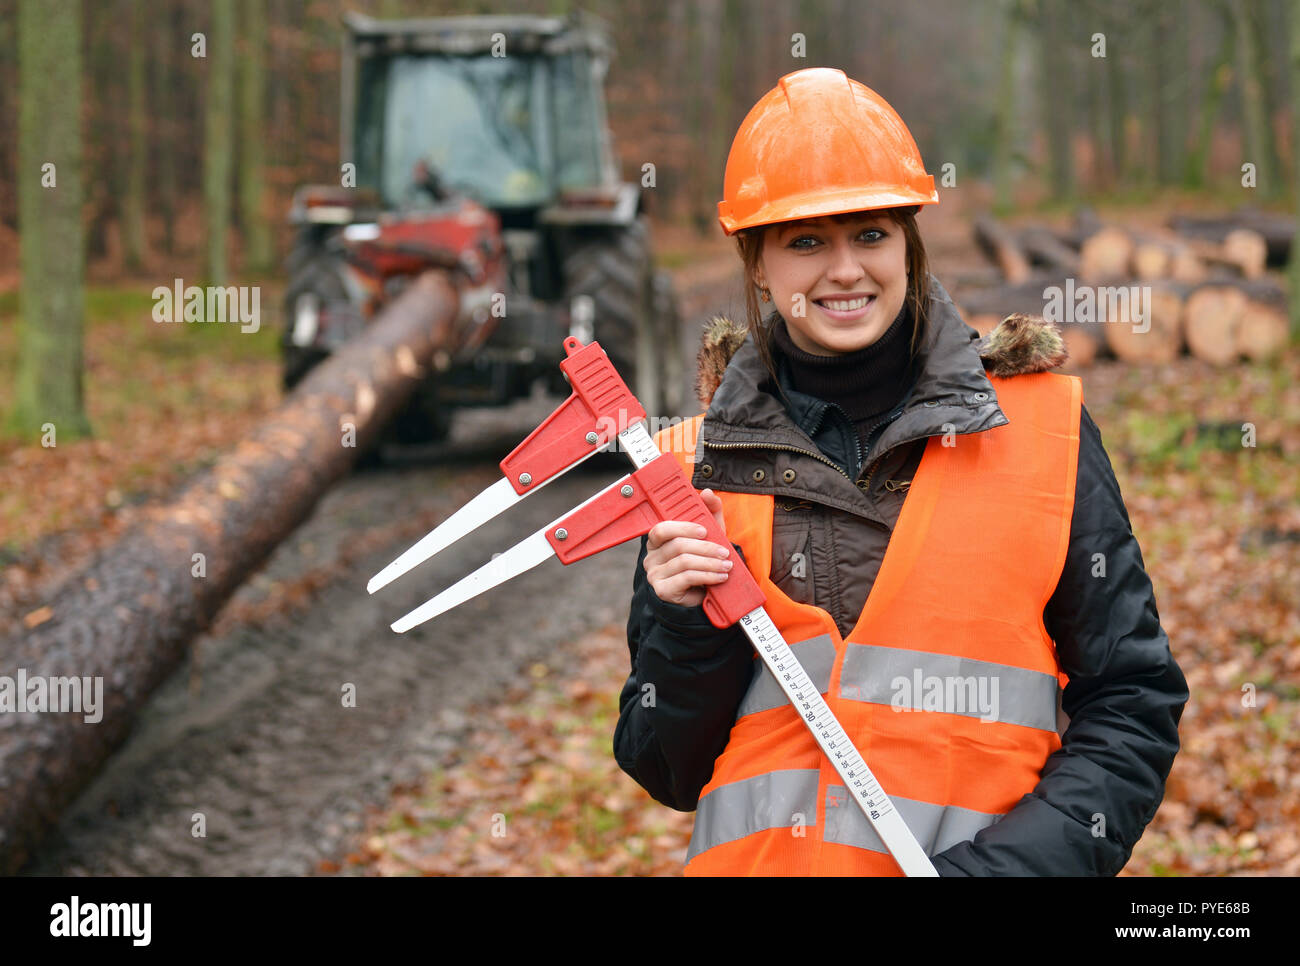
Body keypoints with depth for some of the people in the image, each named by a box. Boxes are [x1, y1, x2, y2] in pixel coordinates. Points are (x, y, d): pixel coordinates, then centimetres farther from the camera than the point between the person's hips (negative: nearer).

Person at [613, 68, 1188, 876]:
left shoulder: (1040, 429, 3)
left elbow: (1132, 709, 3)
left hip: (977, 851, -1)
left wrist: (1006, 863, -10)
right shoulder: (698, 464, 8)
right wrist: (692, 628, -6)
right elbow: (669, 773, 11)